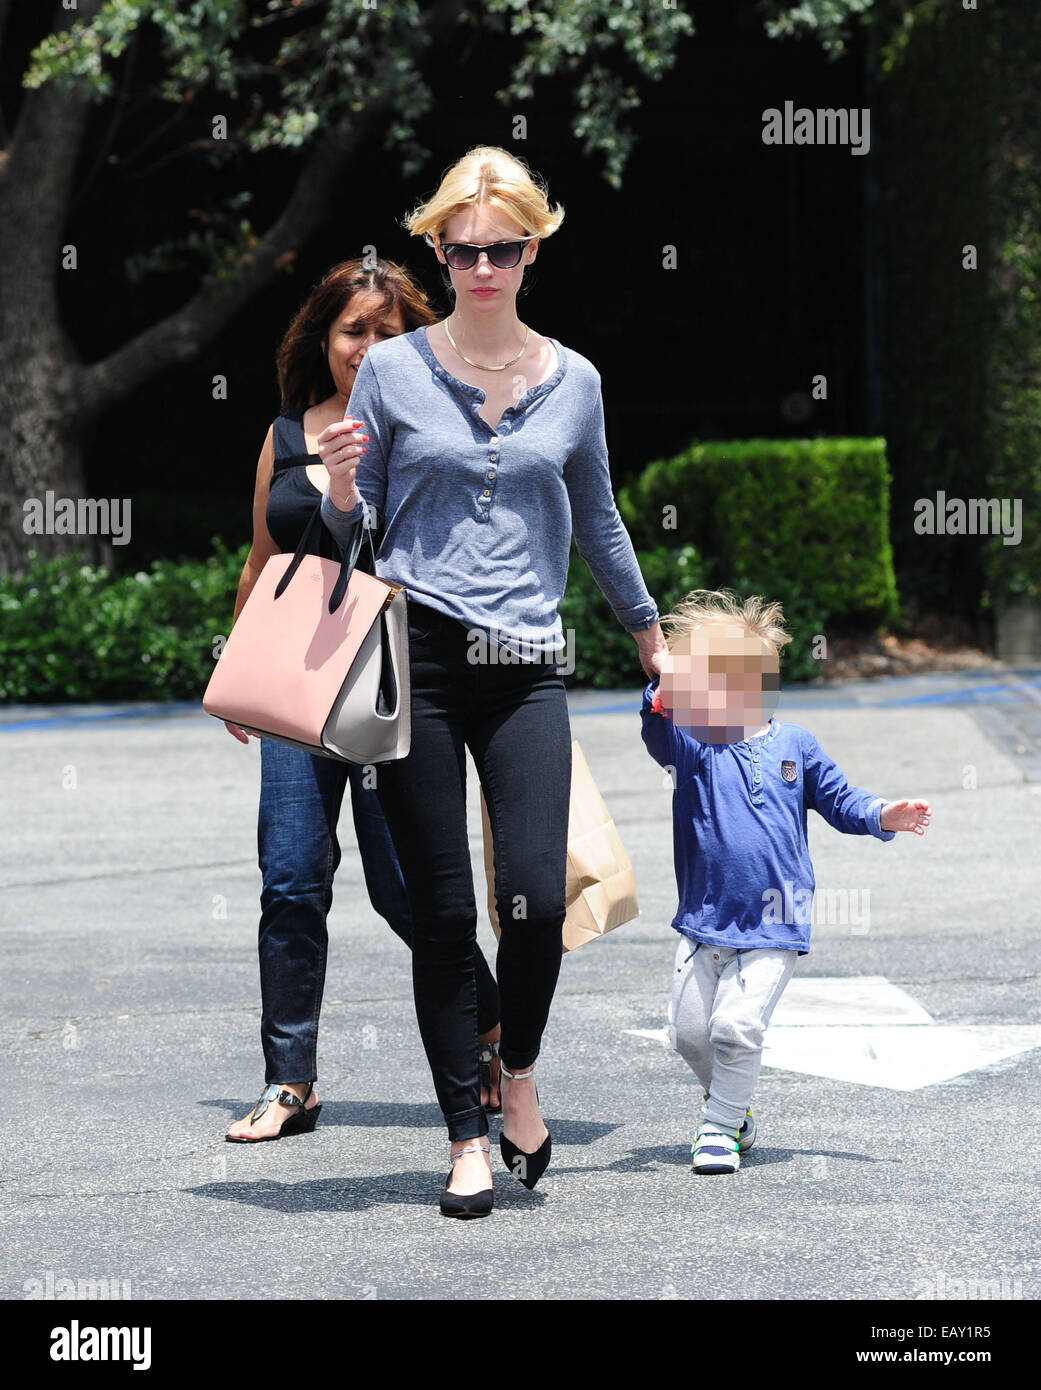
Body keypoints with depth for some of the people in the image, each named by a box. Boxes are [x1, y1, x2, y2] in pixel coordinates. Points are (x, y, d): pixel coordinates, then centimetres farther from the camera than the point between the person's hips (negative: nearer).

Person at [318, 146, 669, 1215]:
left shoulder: (572, 382, 9)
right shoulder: (392, 370, 4)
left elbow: (597, 522, 23)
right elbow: (351, 530, 9)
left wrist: (648, 632, 29)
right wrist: (342, 489, -13)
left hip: (526, 667, 1)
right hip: (416, 657, -1)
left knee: (537, 899, -13)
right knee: (441, 913, -1)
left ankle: (519, 1069, 15)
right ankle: (466, 1136, 10)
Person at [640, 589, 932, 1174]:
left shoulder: (794, 745, 4)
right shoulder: (690, 744, 0)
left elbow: (838, 799, 13)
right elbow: (661, 733, -23)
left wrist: (883, 815, -5)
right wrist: (662, 700, -44)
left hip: (772, 926, -2)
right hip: (704, 920, 2)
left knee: (736, 1026, -15)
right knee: (689, 1030, 6)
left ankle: (720, 1128, 2)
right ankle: (735, 1109, 30)